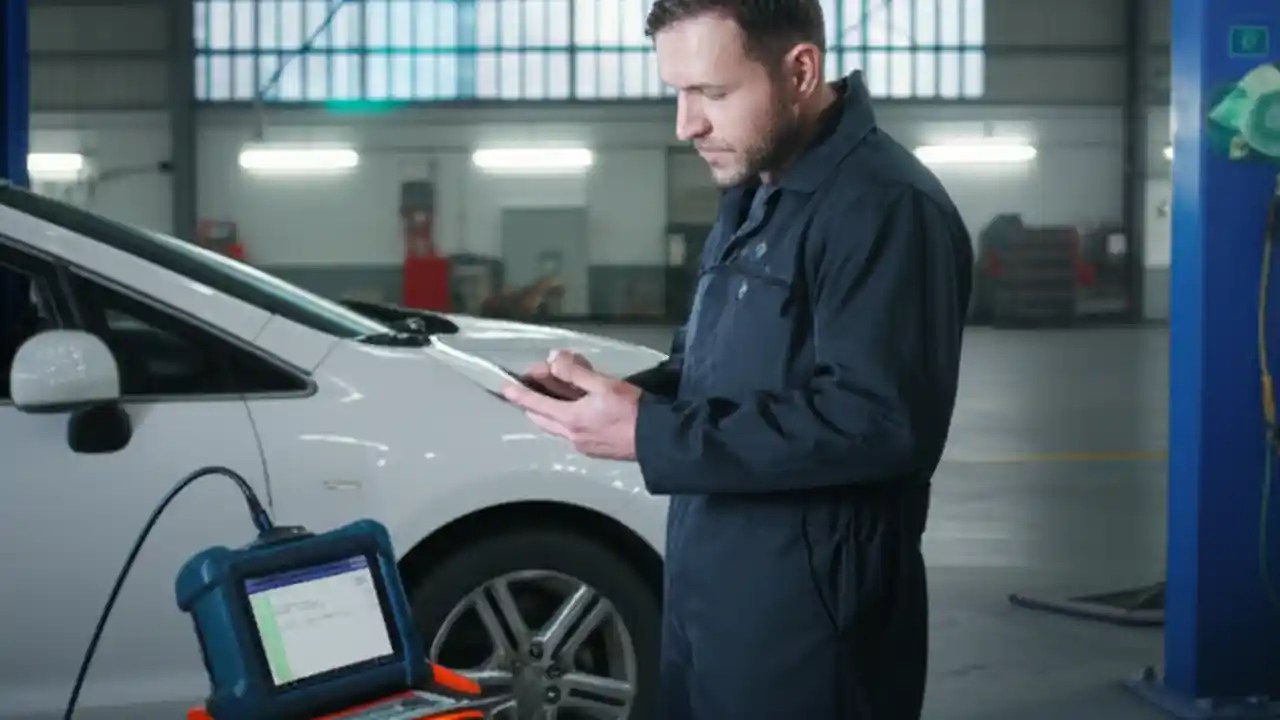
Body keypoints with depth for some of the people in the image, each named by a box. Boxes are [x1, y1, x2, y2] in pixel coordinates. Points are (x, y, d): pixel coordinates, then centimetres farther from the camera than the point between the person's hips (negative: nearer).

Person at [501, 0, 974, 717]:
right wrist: (627, 393, 0)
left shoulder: (885, 206, -19)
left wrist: (652, 435, -25)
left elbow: (882, 423, -27)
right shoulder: (755, 194, 14)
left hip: (810, 623, -9)